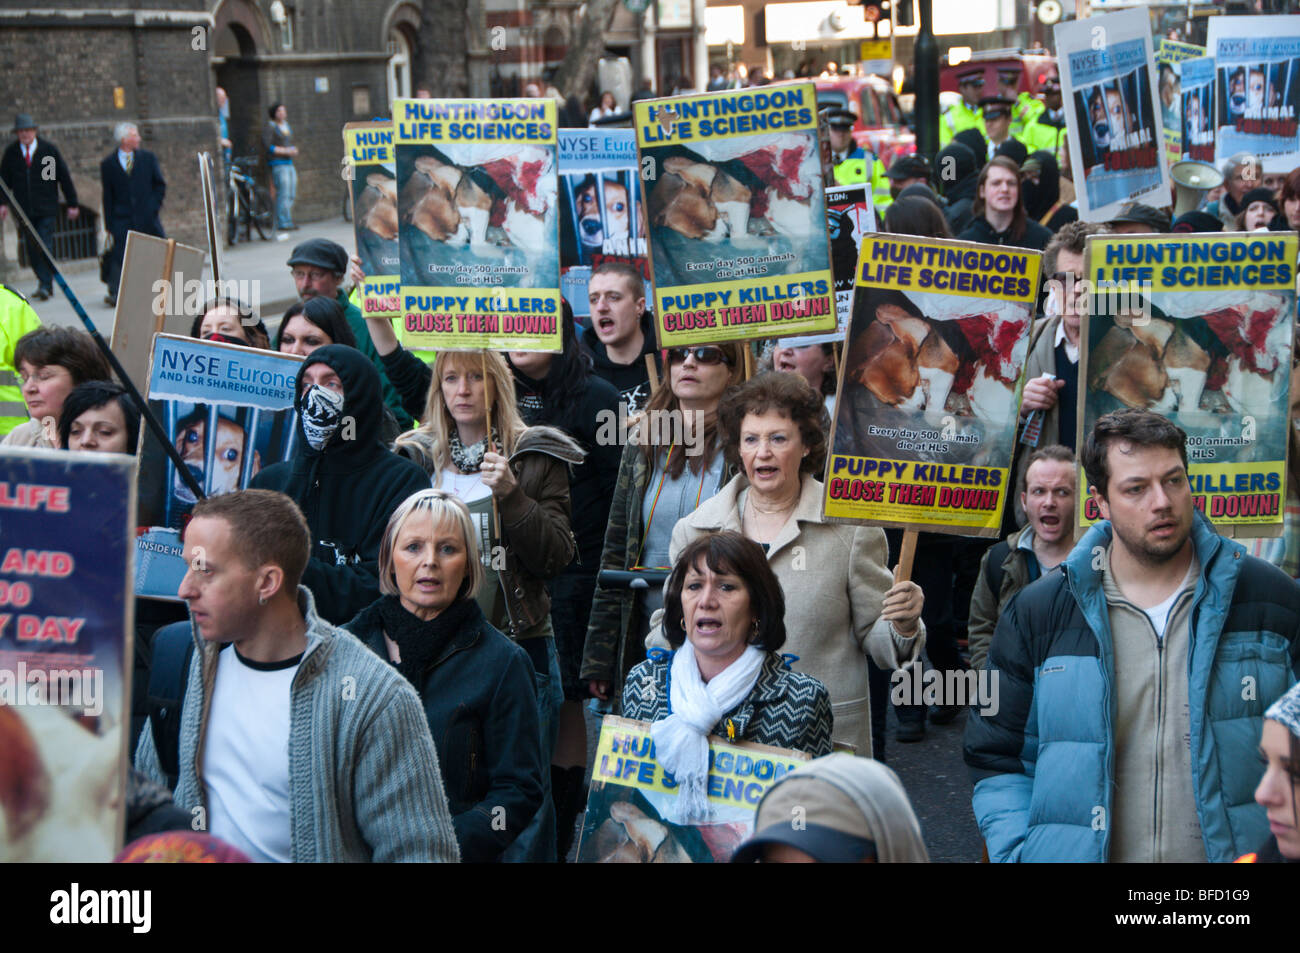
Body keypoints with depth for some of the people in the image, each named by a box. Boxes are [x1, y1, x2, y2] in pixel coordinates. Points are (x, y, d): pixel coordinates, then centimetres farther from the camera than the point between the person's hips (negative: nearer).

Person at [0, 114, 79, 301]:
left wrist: (72, 204, 3)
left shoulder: (49, 149, 0)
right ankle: (45, 283, 17)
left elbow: (64, 177, 4)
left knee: (45, 246, -11)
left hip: (46, 209, -3)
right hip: (24, 210, 3)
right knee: (32, 249, 6)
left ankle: (45, 286, -11)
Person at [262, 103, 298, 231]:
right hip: (278, 164, -9)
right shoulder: (269, 127, -5)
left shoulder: (286, 126, 20)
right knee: (283, 193, -14)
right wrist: (285, 151, -15)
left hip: (289, 163, 9)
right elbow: (267, 146, -13)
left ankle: (288, 221, 13)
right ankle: (282, 223, -12)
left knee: (292, 194, 6)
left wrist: (294, 150, 4)